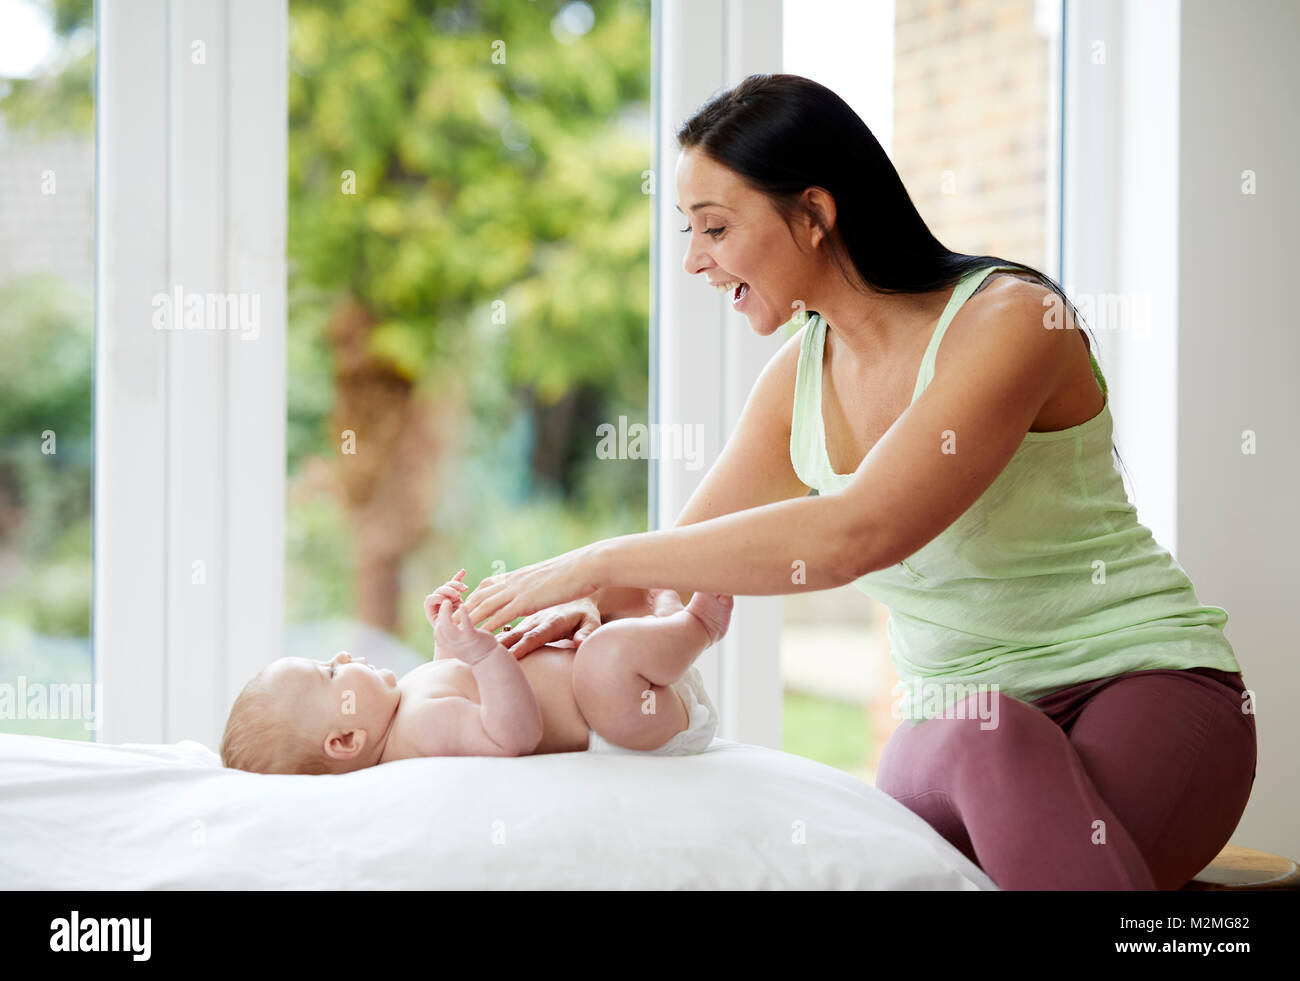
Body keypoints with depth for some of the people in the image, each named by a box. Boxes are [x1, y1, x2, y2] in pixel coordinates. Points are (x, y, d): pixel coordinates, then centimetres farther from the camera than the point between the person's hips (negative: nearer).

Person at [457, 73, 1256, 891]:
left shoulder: (1011, 320, -15)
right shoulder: (799, 379, 8)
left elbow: (854, 535, -27)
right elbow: (689, 544, 20)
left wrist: (598, 562, -22)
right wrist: (595, 605, -5)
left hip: (1145, 680, -5)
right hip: (954, 713, 5)